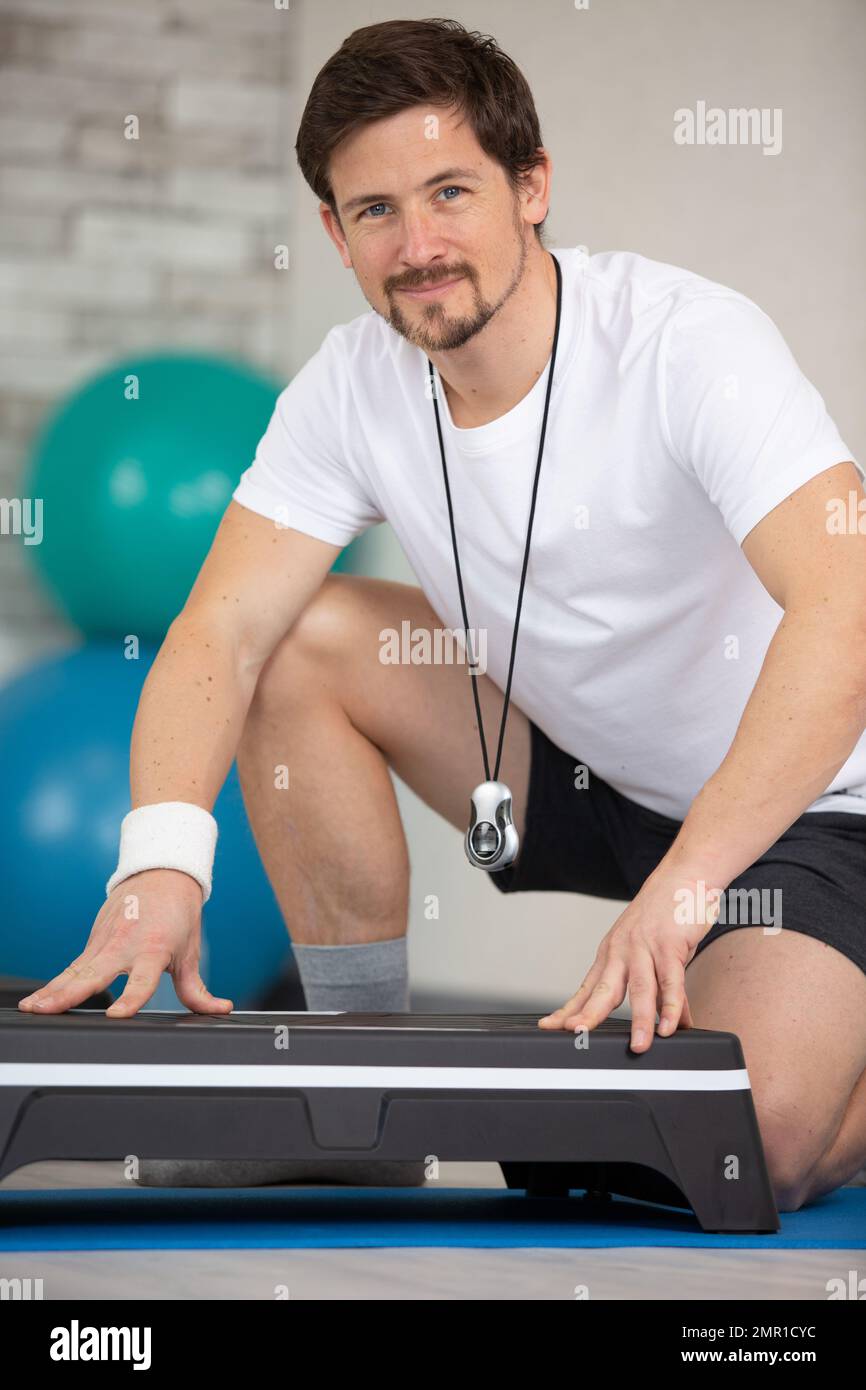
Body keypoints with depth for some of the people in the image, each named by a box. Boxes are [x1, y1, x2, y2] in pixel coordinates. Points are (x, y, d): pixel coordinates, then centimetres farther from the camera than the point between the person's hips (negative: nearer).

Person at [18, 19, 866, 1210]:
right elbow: (223, 631, -14)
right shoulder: (355, 387, -9)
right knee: (301, 640, -11)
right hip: (583, 771, 6)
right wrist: (164, 856, -34)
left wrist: (684, 885, -49)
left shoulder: (690, 342, -27)